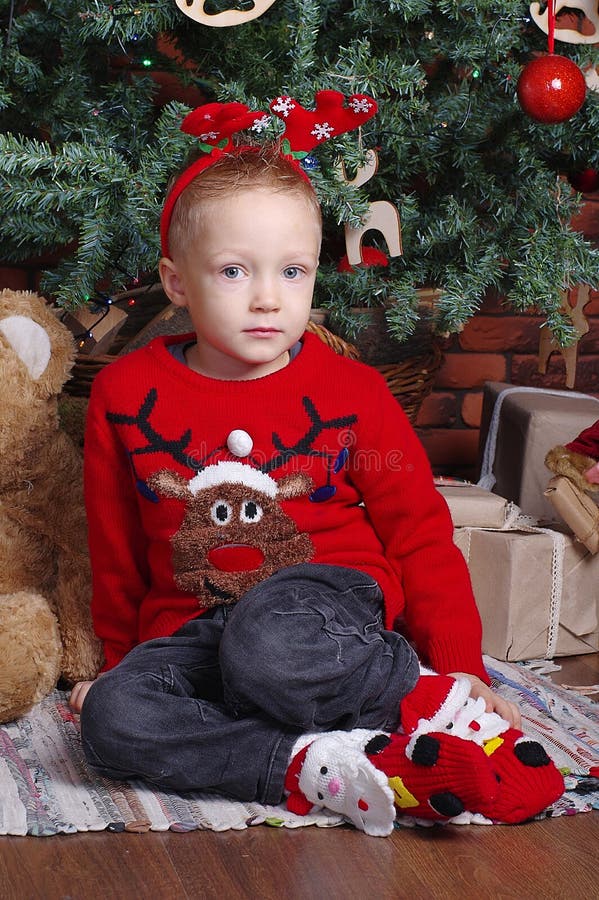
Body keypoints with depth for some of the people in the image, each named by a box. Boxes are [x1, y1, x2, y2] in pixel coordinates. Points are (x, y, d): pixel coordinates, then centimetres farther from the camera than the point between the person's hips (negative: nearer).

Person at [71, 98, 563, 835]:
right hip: (194, 629, 3)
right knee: (110, 719, -29)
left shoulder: (350, 394, 1)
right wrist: (120, 660, 21)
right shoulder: (127, 395, 4)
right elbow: (115, 549, 16)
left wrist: (460, 667, -1)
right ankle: (313, 768, -33)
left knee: (267, 641, -39)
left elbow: (420, 534, 6)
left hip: (329, 595, -2)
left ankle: (431, 702, -18)